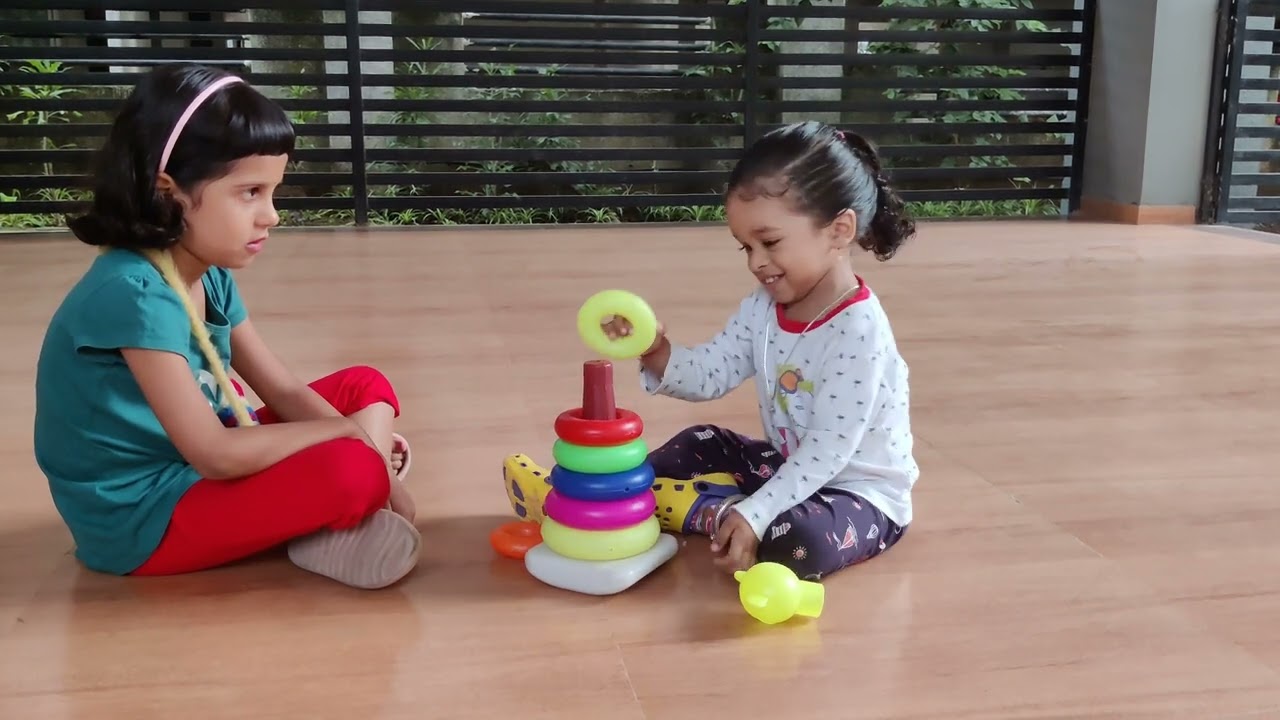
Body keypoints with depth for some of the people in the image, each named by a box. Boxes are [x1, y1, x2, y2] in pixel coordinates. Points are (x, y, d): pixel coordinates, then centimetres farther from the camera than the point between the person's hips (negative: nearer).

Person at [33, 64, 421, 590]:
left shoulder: (208, 274, 0)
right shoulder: (135, 294, -27)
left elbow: (285, 391, 4)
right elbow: (215, 454, -28)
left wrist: (365, 436, -12)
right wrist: (349, 433, -18)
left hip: (198, 469, 9)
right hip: (141, 518, -9)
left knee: (366, 387, 7)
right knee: (354, 472, -28)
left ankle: (314, 523, -9)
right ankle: (318, 534, 3)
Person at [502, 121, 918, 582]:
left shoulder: (860, 332, -27)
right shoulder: (761, 308, -2)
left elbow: (830, 449, -29)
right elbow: (709, 375, -1)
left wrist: (754, 514, -34)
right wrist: (657, 352, -22)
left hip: (861, 492, -8)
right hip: (791, 468, 8)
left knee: (804, 543, -35)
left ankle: (696, 508, -17)